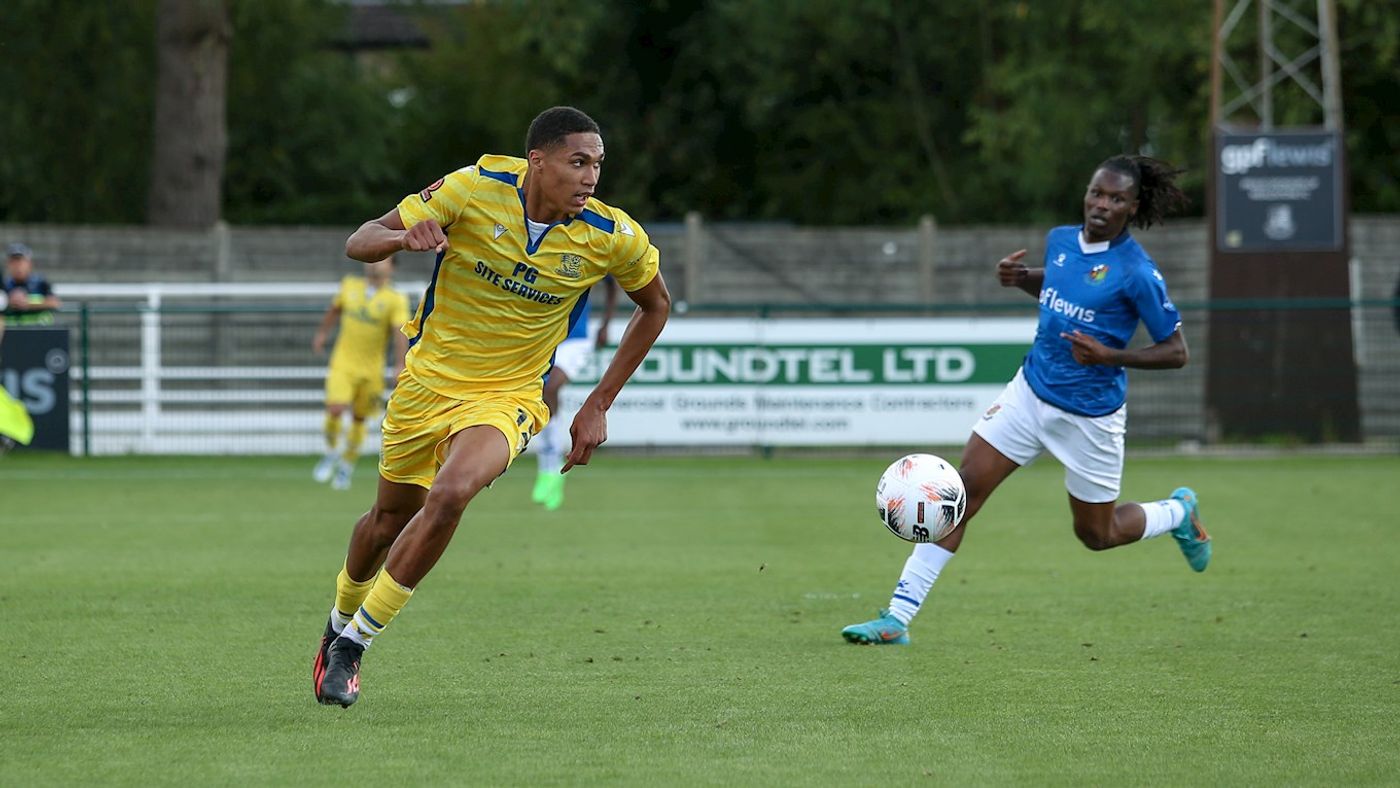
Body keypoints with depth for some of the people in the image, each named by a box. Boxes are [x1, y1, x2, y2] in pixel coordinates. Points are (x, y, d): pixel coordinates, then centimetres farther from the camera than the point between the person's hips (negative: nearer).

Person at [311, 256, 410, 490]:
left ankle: (346, 467, 26)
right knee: (335, 410, -18)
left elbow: (401, 333, -17)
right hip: (342, 364, 1)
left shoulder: (396, 300, -8)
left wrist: (400, 366, -27)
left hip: (371, 371, -1)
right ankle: (332, 452, 7)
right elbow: (334, 309, 23)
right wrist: (322, 333, 30)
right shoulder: (350, 285, 4)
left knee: (359, 419, 8)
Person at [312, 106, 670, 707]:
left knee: (449, 495, -27)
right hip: (427, 380, 1)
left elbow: (655, 306, 6)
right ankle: (341, 619, 47)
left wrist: (598, 405, 2)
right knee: (390, 515, 14)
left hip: (506, 398, -1)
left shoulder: (612, 238, -15)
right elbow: (358, 244, -13)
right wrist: (405, 236, -38)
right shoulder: (474, 189, -18)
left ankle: (353, 642, -12)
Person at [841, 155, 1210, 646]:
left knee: (1096, 534, 11)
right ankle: (898, 618, -8)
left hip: (1088, 415, -5)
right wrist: (1020, 278, 2)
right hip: (1030, 391, 5)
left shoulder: (1136, 273, -18)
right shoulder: (1060, 241, 1)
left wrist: (1111, 356, -25)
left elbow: (1176, 352, -12)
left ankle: (1179, 513, 43)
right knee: (962, 491, -8)